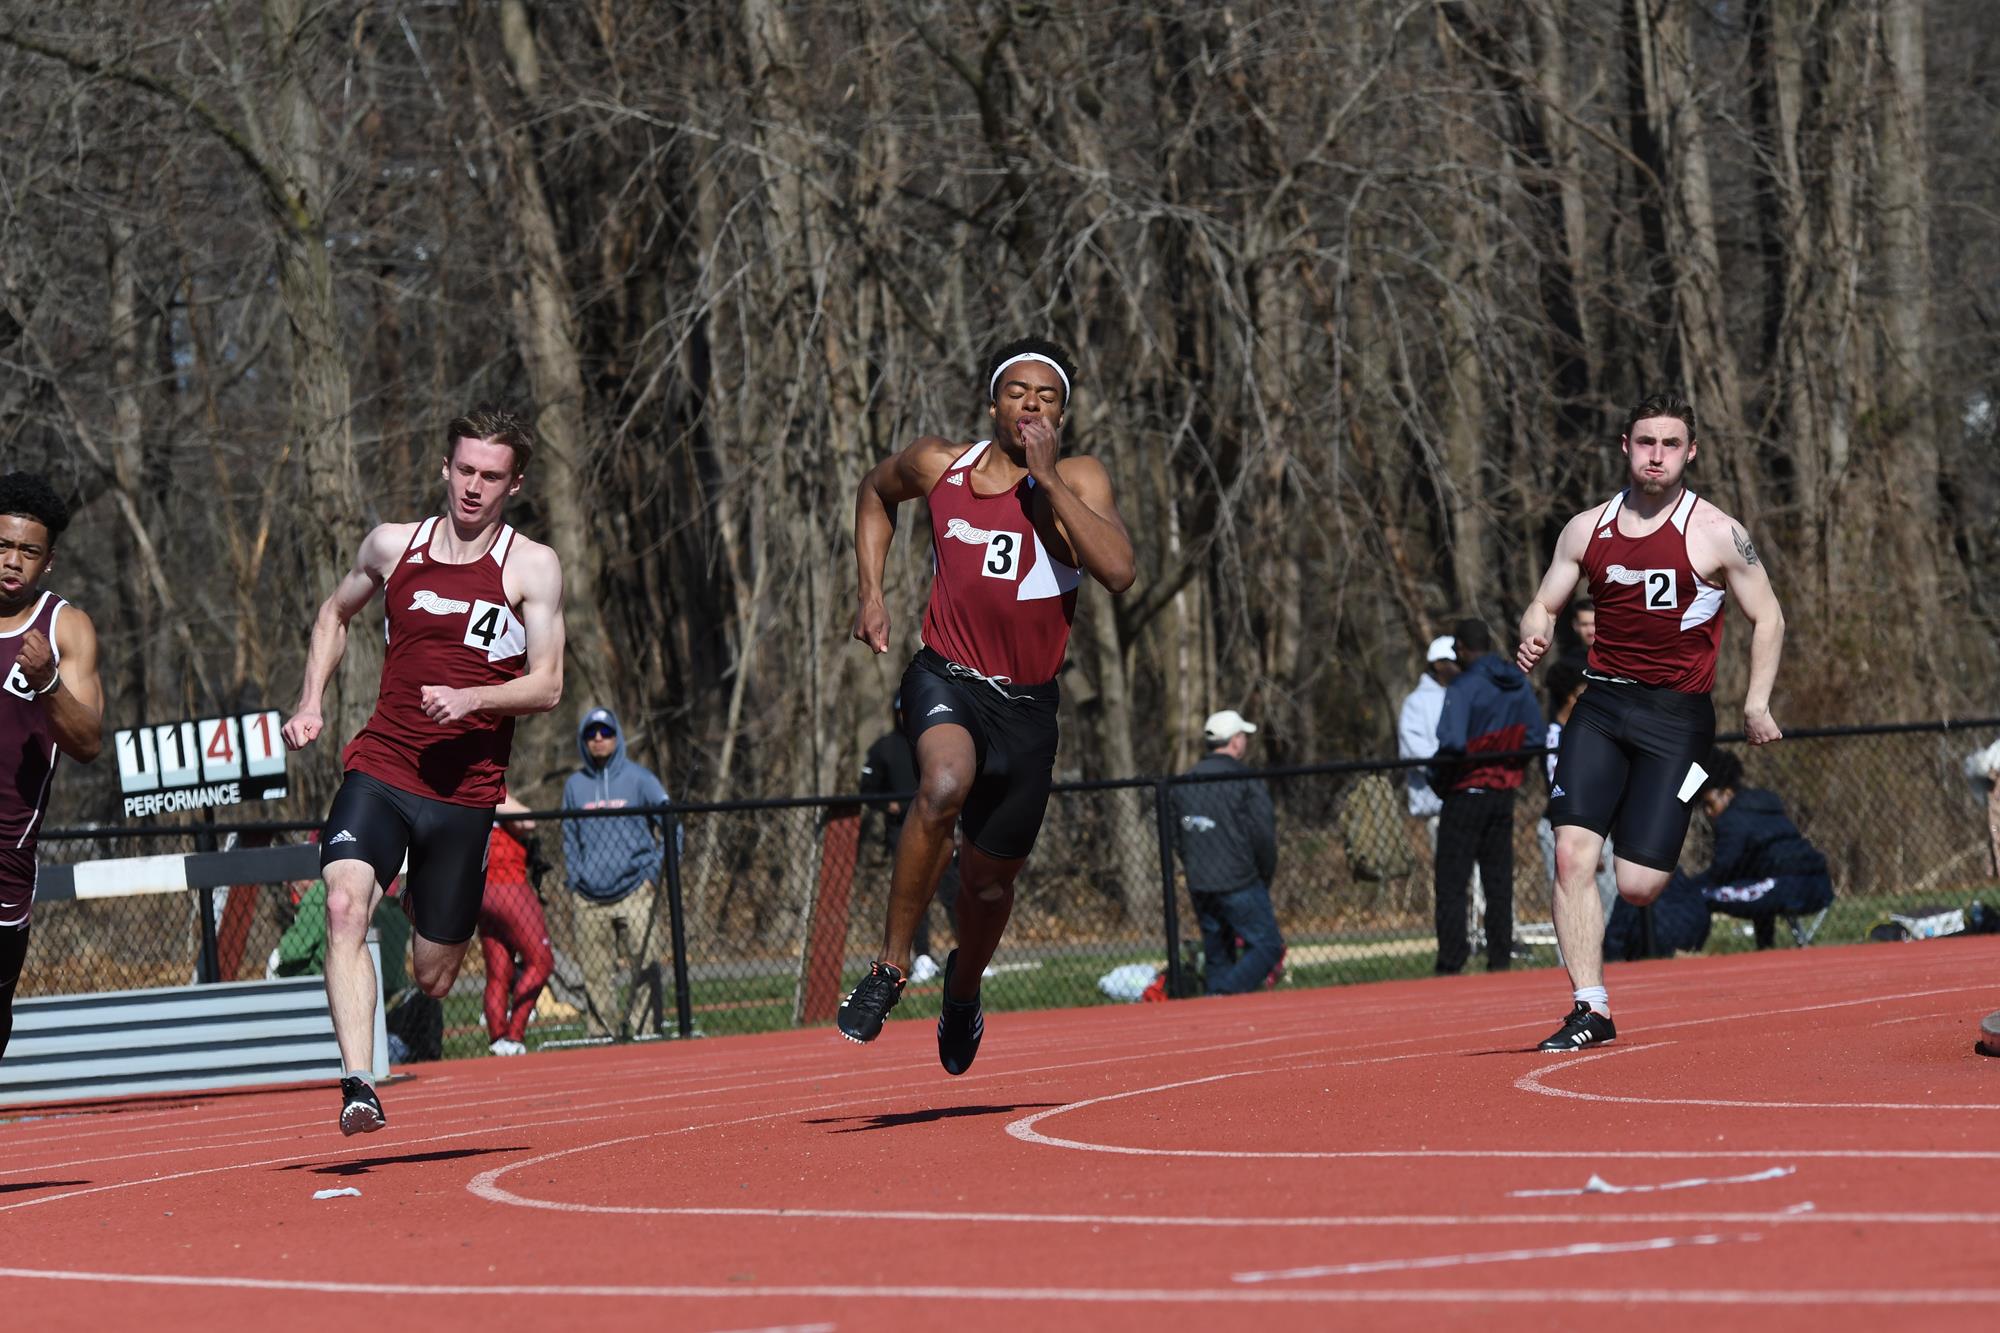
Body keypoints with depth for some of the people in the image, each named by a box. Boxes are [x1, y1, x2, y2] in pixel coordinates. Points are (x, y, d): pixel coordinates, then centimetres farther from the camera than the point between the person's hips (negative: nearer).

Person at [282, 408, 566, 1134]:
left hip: (464, 788, -1)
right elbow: (335, 613, 26)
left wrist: (471, 698, -20)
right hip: (379, 768, 1)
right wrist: (311, 704, 14)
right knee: (345, 905, -27)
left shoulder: (532, 568, -1)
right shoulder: (393, 546, 7)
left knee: (433, 973, 5)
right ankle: (359, 1087, -33)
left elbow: (547, 686, -3)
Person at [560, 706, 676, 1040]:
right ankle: (601, 1035, 6)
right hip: (589, 899, 3)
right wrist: (575, 882, 8)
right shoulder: (575, 785, 13)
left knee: (643, 967, -10)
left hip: (634, 891, -3)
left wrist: (655, 873, -5)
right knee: (594, 975, 1)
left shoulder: (638, 778, 3)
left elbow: (670, 825, 3)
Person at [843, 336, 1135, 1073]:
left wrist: (1046, 480, -22)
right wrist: (869, 591, 14)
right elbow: (875, 491, 25)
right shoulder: (938, 466, 2)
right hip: (946, 678, -1)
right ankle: (890, 964, -21)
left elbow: (1118, 570, -22)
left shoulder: (1079, 480, -4)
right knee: (945, 784, -35)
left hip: (1026, 705, 1)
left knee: (991, 876, 14)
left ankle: (965, 985, 49)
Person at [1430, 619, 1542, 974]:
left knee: (1451, 884, -2)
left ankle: (1450, 964, -6)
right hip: (1505, 794, 6)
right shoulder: (1520, 684, 4)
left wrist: (1437, 775, -7)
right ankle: (1501, 958, 10)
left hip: (1465, 794, -6)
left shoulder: (1463, 688, -16)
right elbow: (1534, 735, 6)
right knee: (1499, 881, 11)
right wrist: (1512, 766, 14)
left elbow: (1451, 744, -24)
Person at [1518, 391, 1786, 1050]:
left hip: (1676, 716, -3)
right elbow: (1543, 605, 15)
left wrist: (1756, 705, -5)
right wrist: (1533, 638, -9)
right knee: (1572, 855, -15)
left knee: (1637, 885, -9)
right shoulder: (1587, 530, 8)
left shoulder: (1717, 534, -2)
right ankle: (1591, 1011, -10)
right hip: (1601, 705, 3)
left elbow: (1767, 618, 5)